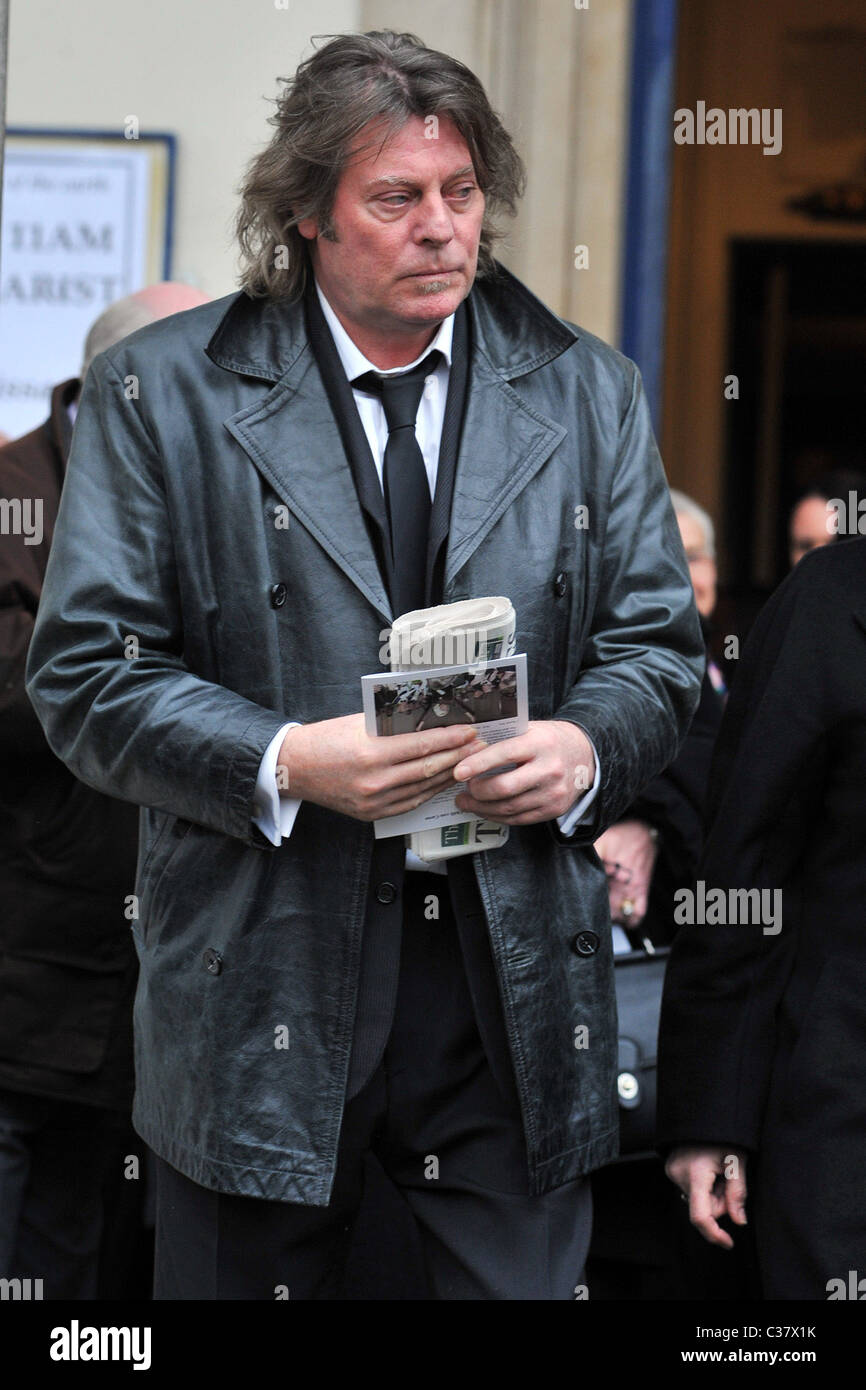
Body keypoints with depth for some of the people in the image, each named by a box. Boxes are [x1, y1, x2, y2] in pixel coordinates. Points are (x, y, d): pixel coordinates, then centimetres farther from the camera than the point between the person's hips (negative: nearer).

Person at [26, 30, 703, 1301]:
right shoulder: (164, 392, 0)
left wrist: (587, 745, -12)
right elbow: (85, 672, -3)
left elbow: (657, 642, 11)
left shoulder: (585, 391, 10)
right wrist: (281, 762, -19)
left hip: (516, 988, 2)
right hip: (262, 991, -2)